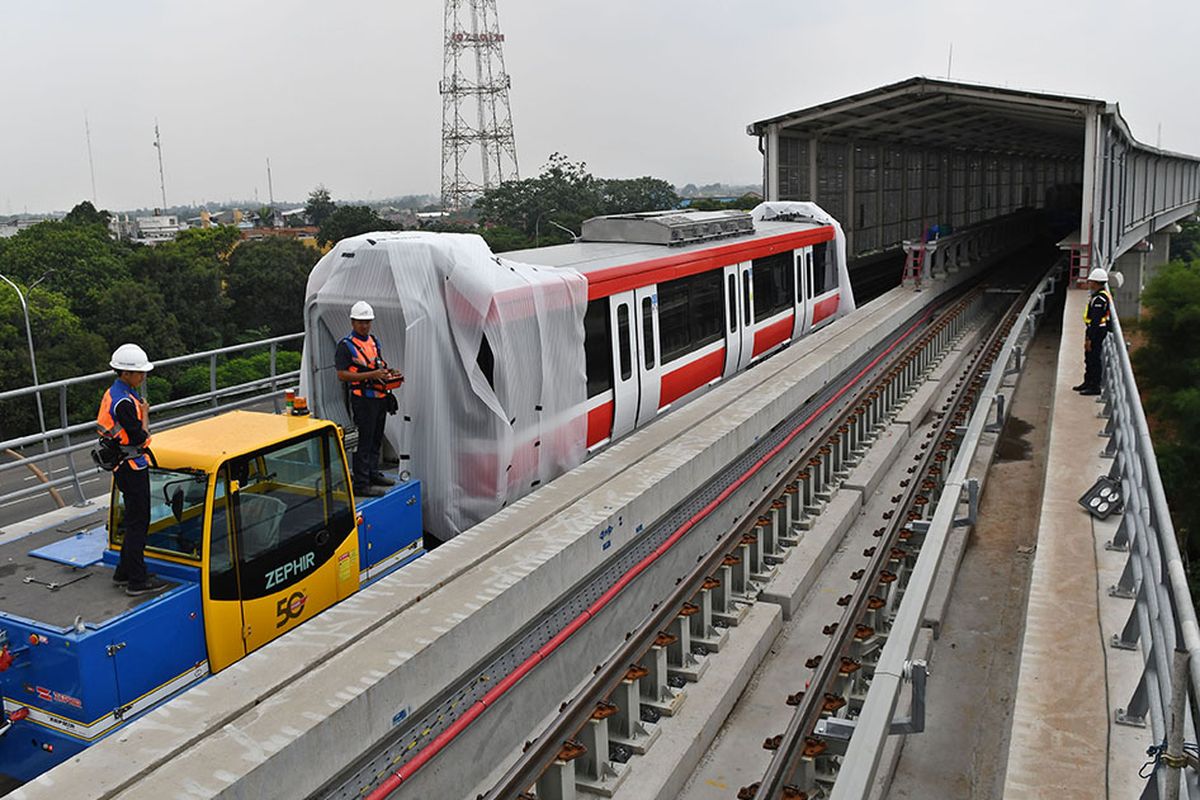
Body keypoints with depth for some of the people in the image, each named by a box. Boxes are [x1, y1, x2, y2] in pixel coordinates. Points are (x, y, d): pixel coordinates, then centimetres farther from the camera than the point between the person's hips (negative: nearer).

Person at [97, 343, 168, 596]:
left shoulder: (115, 393, 10)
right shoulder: (124, 402, -22)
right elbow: (139, 437, -23)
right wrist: (144, 413, -11)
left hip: (125, 465, 10)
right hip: (132, 466, -10)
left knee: (134, 519, 19)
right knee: (138, 521, -3)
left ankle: (124, 572, 30)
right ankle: (137, 581, 4)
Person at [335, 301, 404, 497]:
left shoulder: (374, 341, 15)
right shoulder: (345, 346, -10)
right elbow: (342, 375, -16)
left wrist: (390, 373, 5)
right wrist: (371, 375, -23)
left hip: (380, 397, 8)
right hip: (362, 399, -8)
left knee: (376, 439, 18)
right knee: (363, 441, -7)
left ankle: (373, 473, 32)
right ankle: (361, 484, -3)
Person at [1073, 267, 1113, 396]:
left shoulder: (1100, 298, -21)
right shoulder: (1097, 296, 12)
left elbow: (1096, 321, -25)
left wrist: (1090, 338, -24)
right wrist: (1088, 336, 22)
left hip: (1097, 331, -11)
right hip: (1093, 329, 11)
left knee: (1095, 359, -4)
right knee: (1089, 358, 19)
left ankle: (1095, 387, 1)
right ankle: (1088, 382, 31)